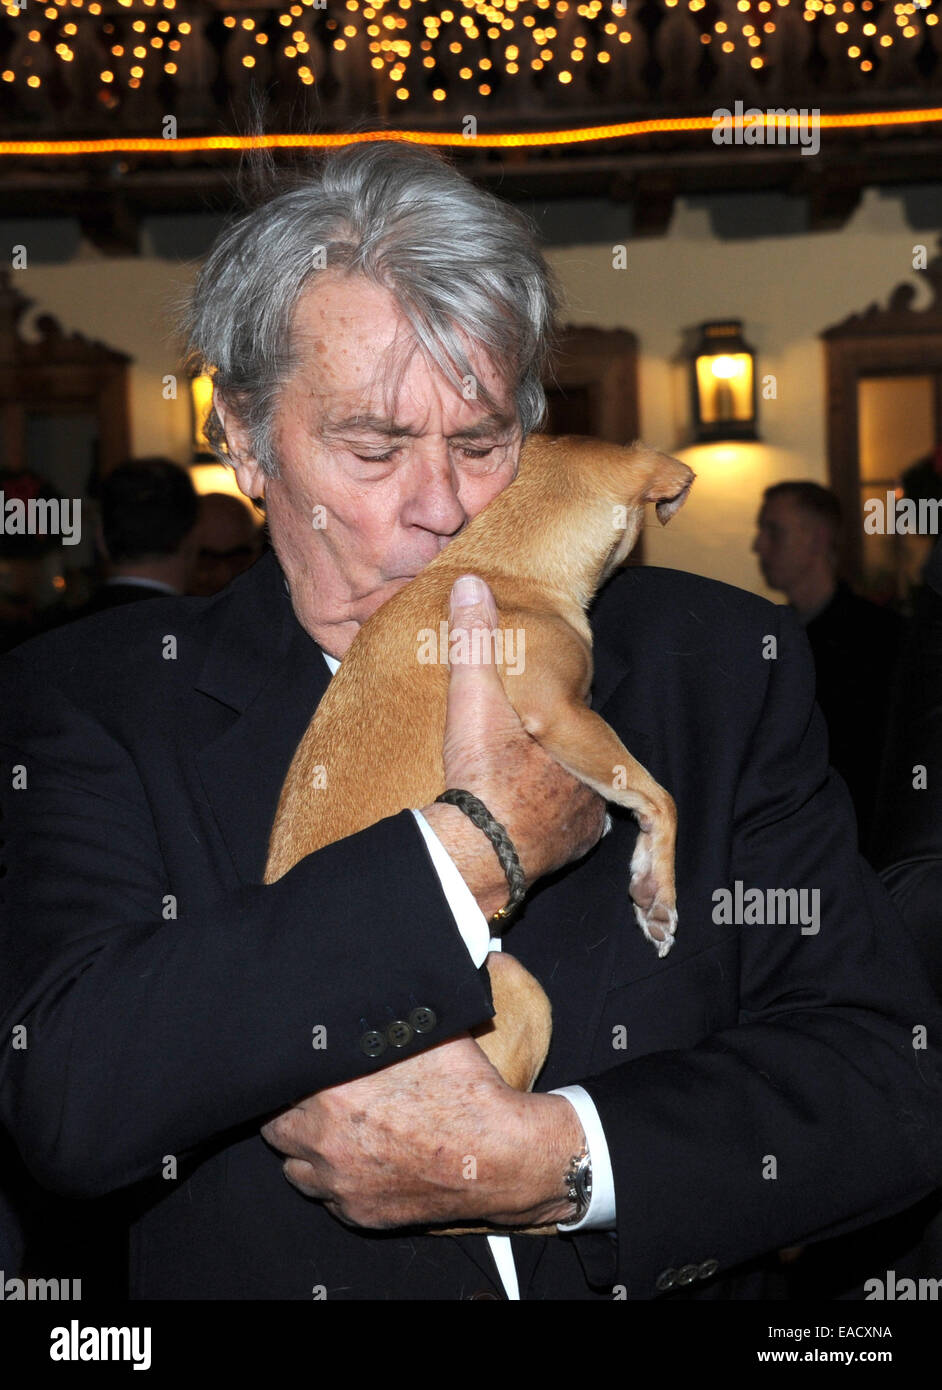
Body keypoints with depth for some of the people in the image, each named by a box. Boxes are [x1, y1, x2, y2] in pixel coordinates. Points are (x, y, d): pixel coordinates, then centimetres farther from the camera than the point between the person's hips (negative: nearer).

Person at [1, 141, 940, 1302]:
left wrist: (544, 1158, -15)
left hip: (661, 1277, 2)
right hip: (265, 1282, -1)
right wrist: (475, 845, -15)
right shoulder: (96, 702, -2)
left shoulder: (717, 666, 1)